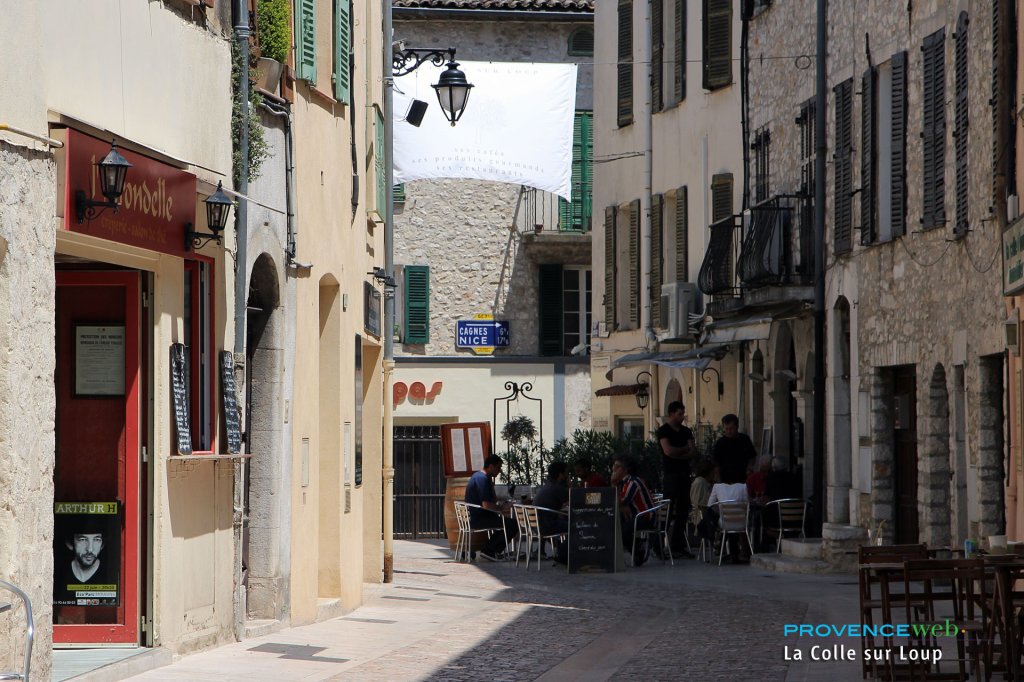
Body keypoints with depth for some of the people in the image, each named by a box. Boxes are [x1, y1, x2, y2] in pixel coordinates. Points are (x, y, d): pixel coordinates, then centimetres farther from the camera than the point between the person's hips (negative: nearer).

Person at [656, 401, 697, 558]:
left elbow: (693, 452, 3)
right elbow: (668, 450, -16)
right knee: (667, 511, -9)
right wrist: (685, 449, -1)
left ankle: (678, 546, 8)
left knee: (683, 511, 5)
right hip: (670, 475, -6)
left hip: (684, 474, 6)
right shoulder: (663, 431, -3)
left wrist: (677, 454, -11)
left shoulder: (686, 431, 15)